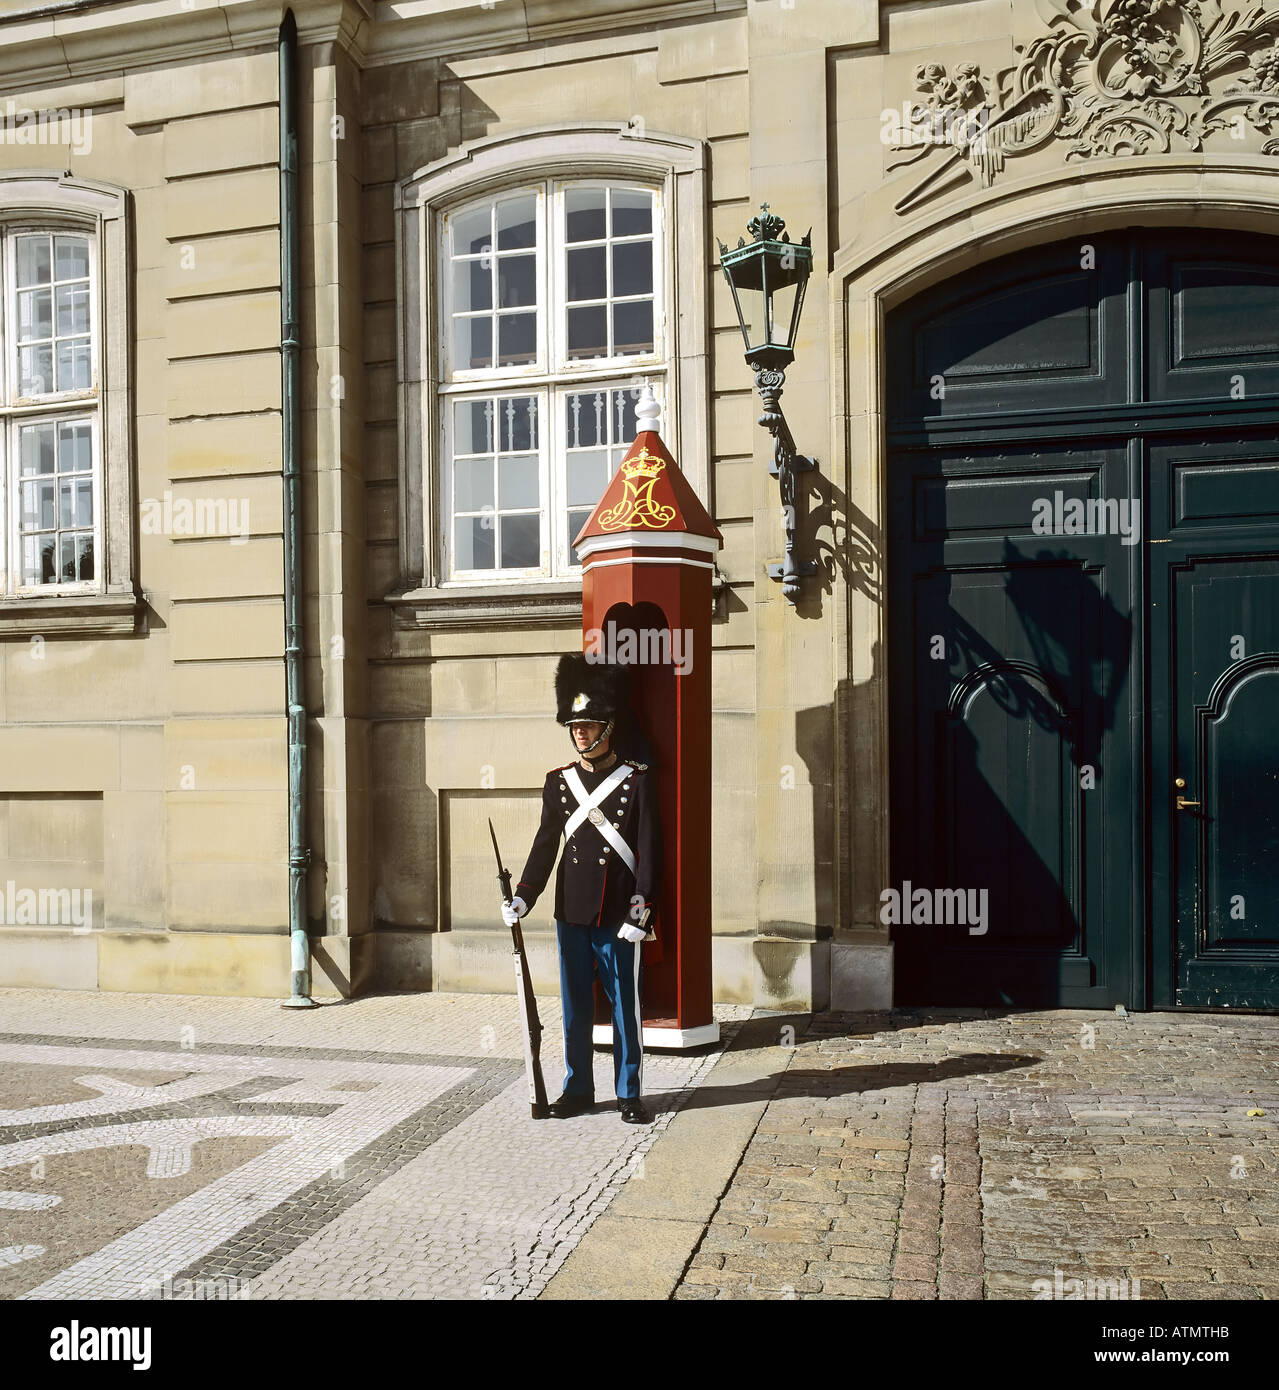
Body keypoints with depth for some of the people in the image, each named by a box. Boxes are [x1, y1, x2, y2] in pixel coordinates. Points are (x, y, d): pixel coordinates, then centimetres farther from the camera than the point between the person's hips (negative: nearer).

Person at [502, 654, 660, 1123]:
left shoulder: (637, 780, -3)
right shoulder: (558, 782, 6)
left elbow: (649, 850, -5)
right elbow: (545, 846, 8)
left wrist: (641, 908, -12)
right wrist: (522, 896, -3)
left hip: (620, 916, -3)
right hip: (571, 913, 3)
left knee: (625, 1004, 5)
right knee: (576, 1005, 11)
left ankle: (629, 1093, 18)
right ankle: (578, 1089, 24)